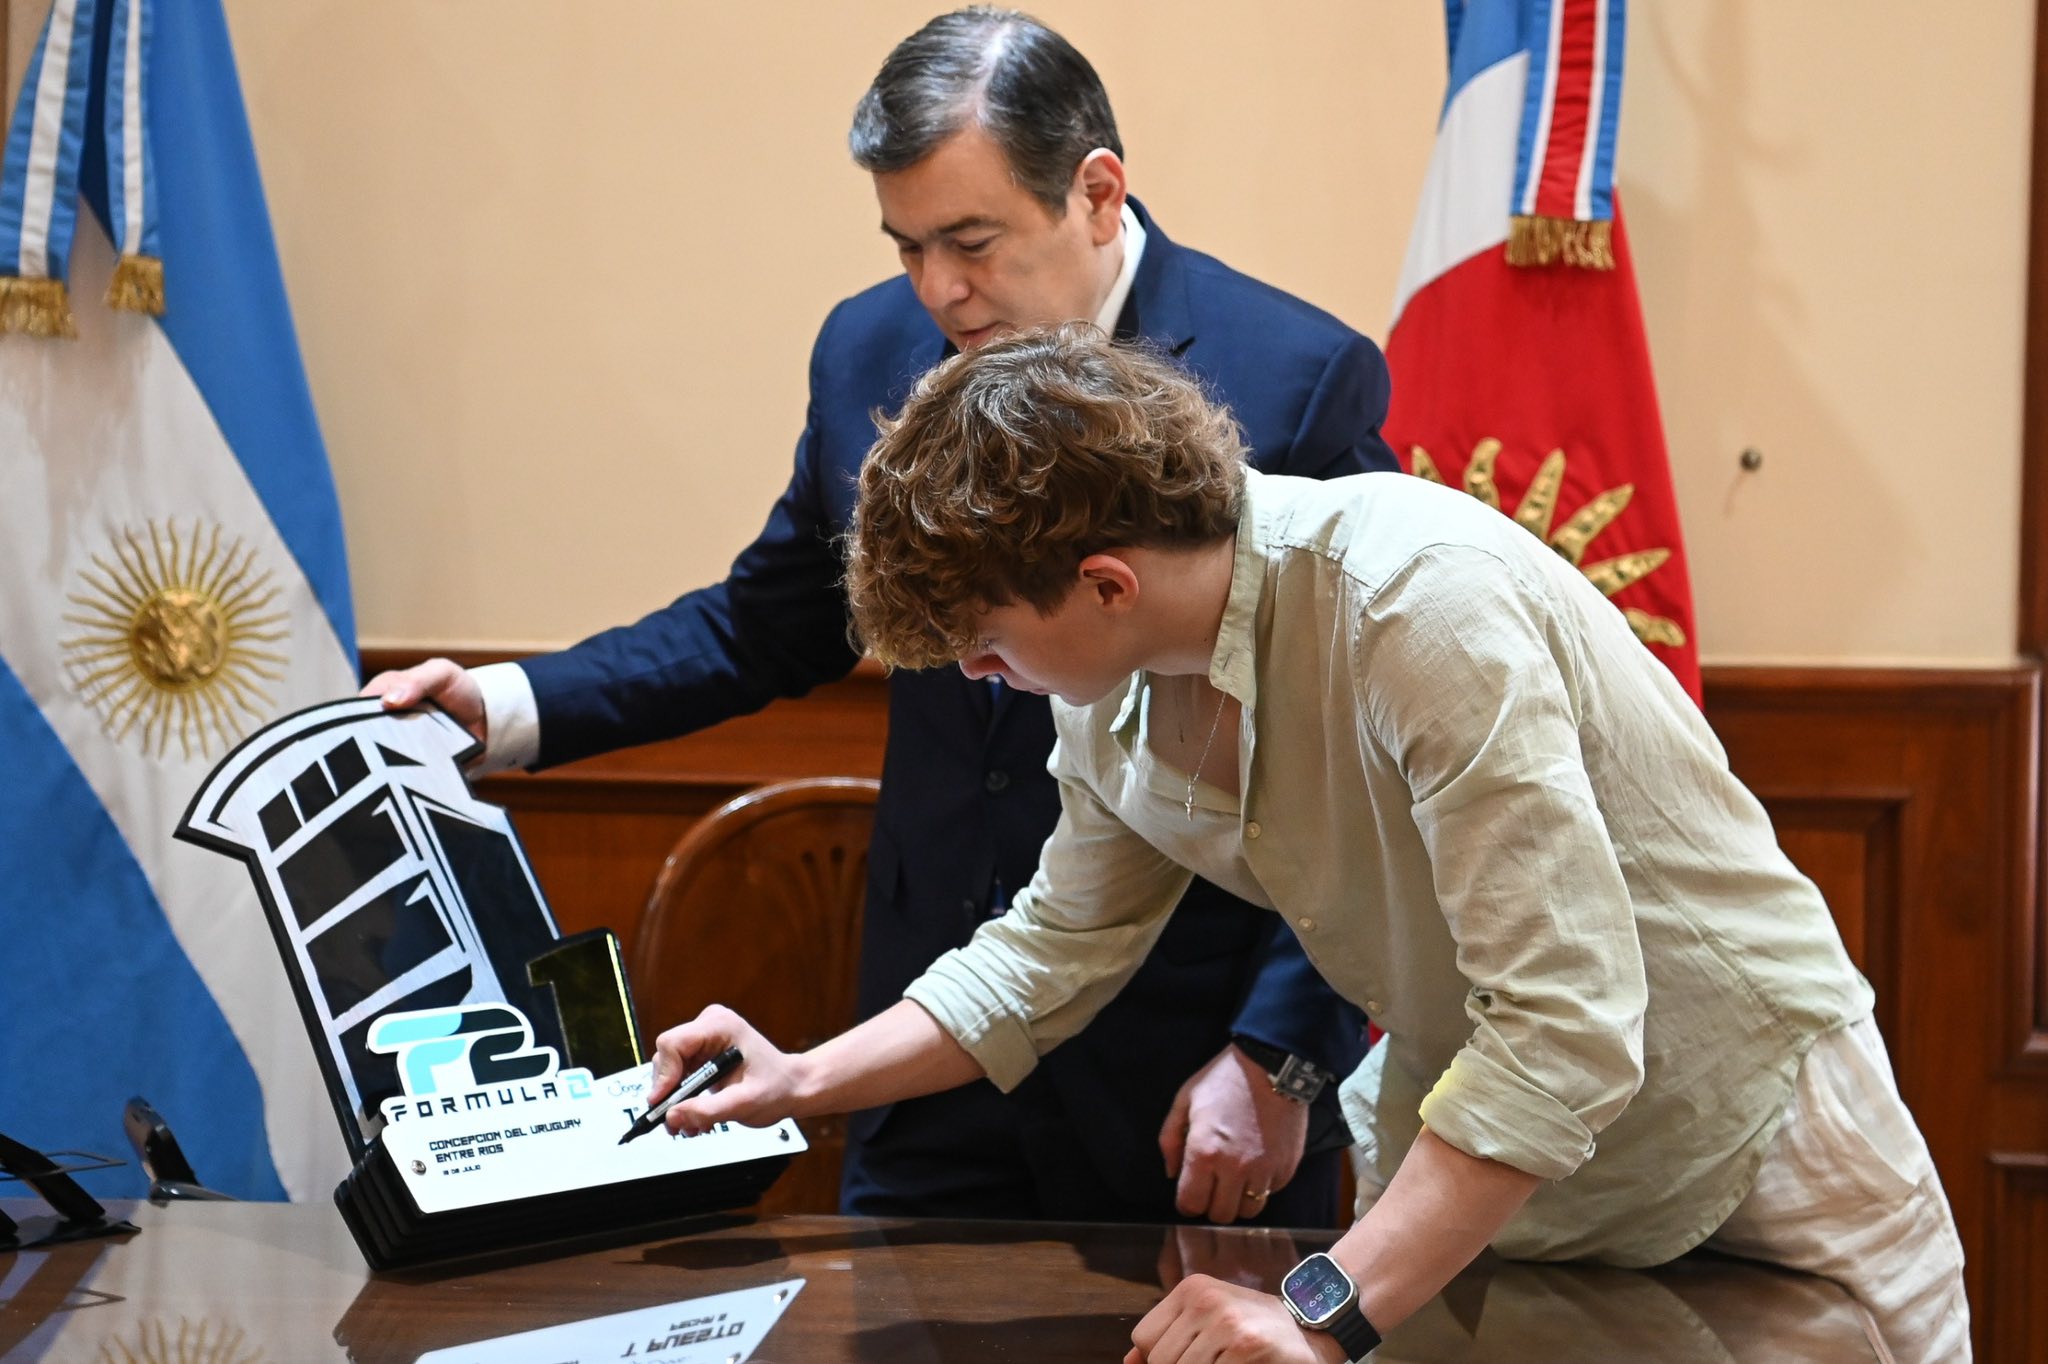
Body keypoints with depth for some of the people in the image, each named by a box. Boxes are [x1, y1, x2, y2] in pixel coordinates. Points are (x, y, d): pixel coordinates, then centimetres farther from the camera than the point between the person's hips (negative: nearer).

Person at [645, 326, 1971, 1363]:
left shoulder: (1417, 603, -32)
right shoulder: (1114, 703, -6)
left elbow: (1569, 1028, -35)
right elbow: (1055, 950, 13)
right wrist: (802, 1082, 4)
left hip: (1742, 1133, -7)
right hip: (1465, 1166, 7)